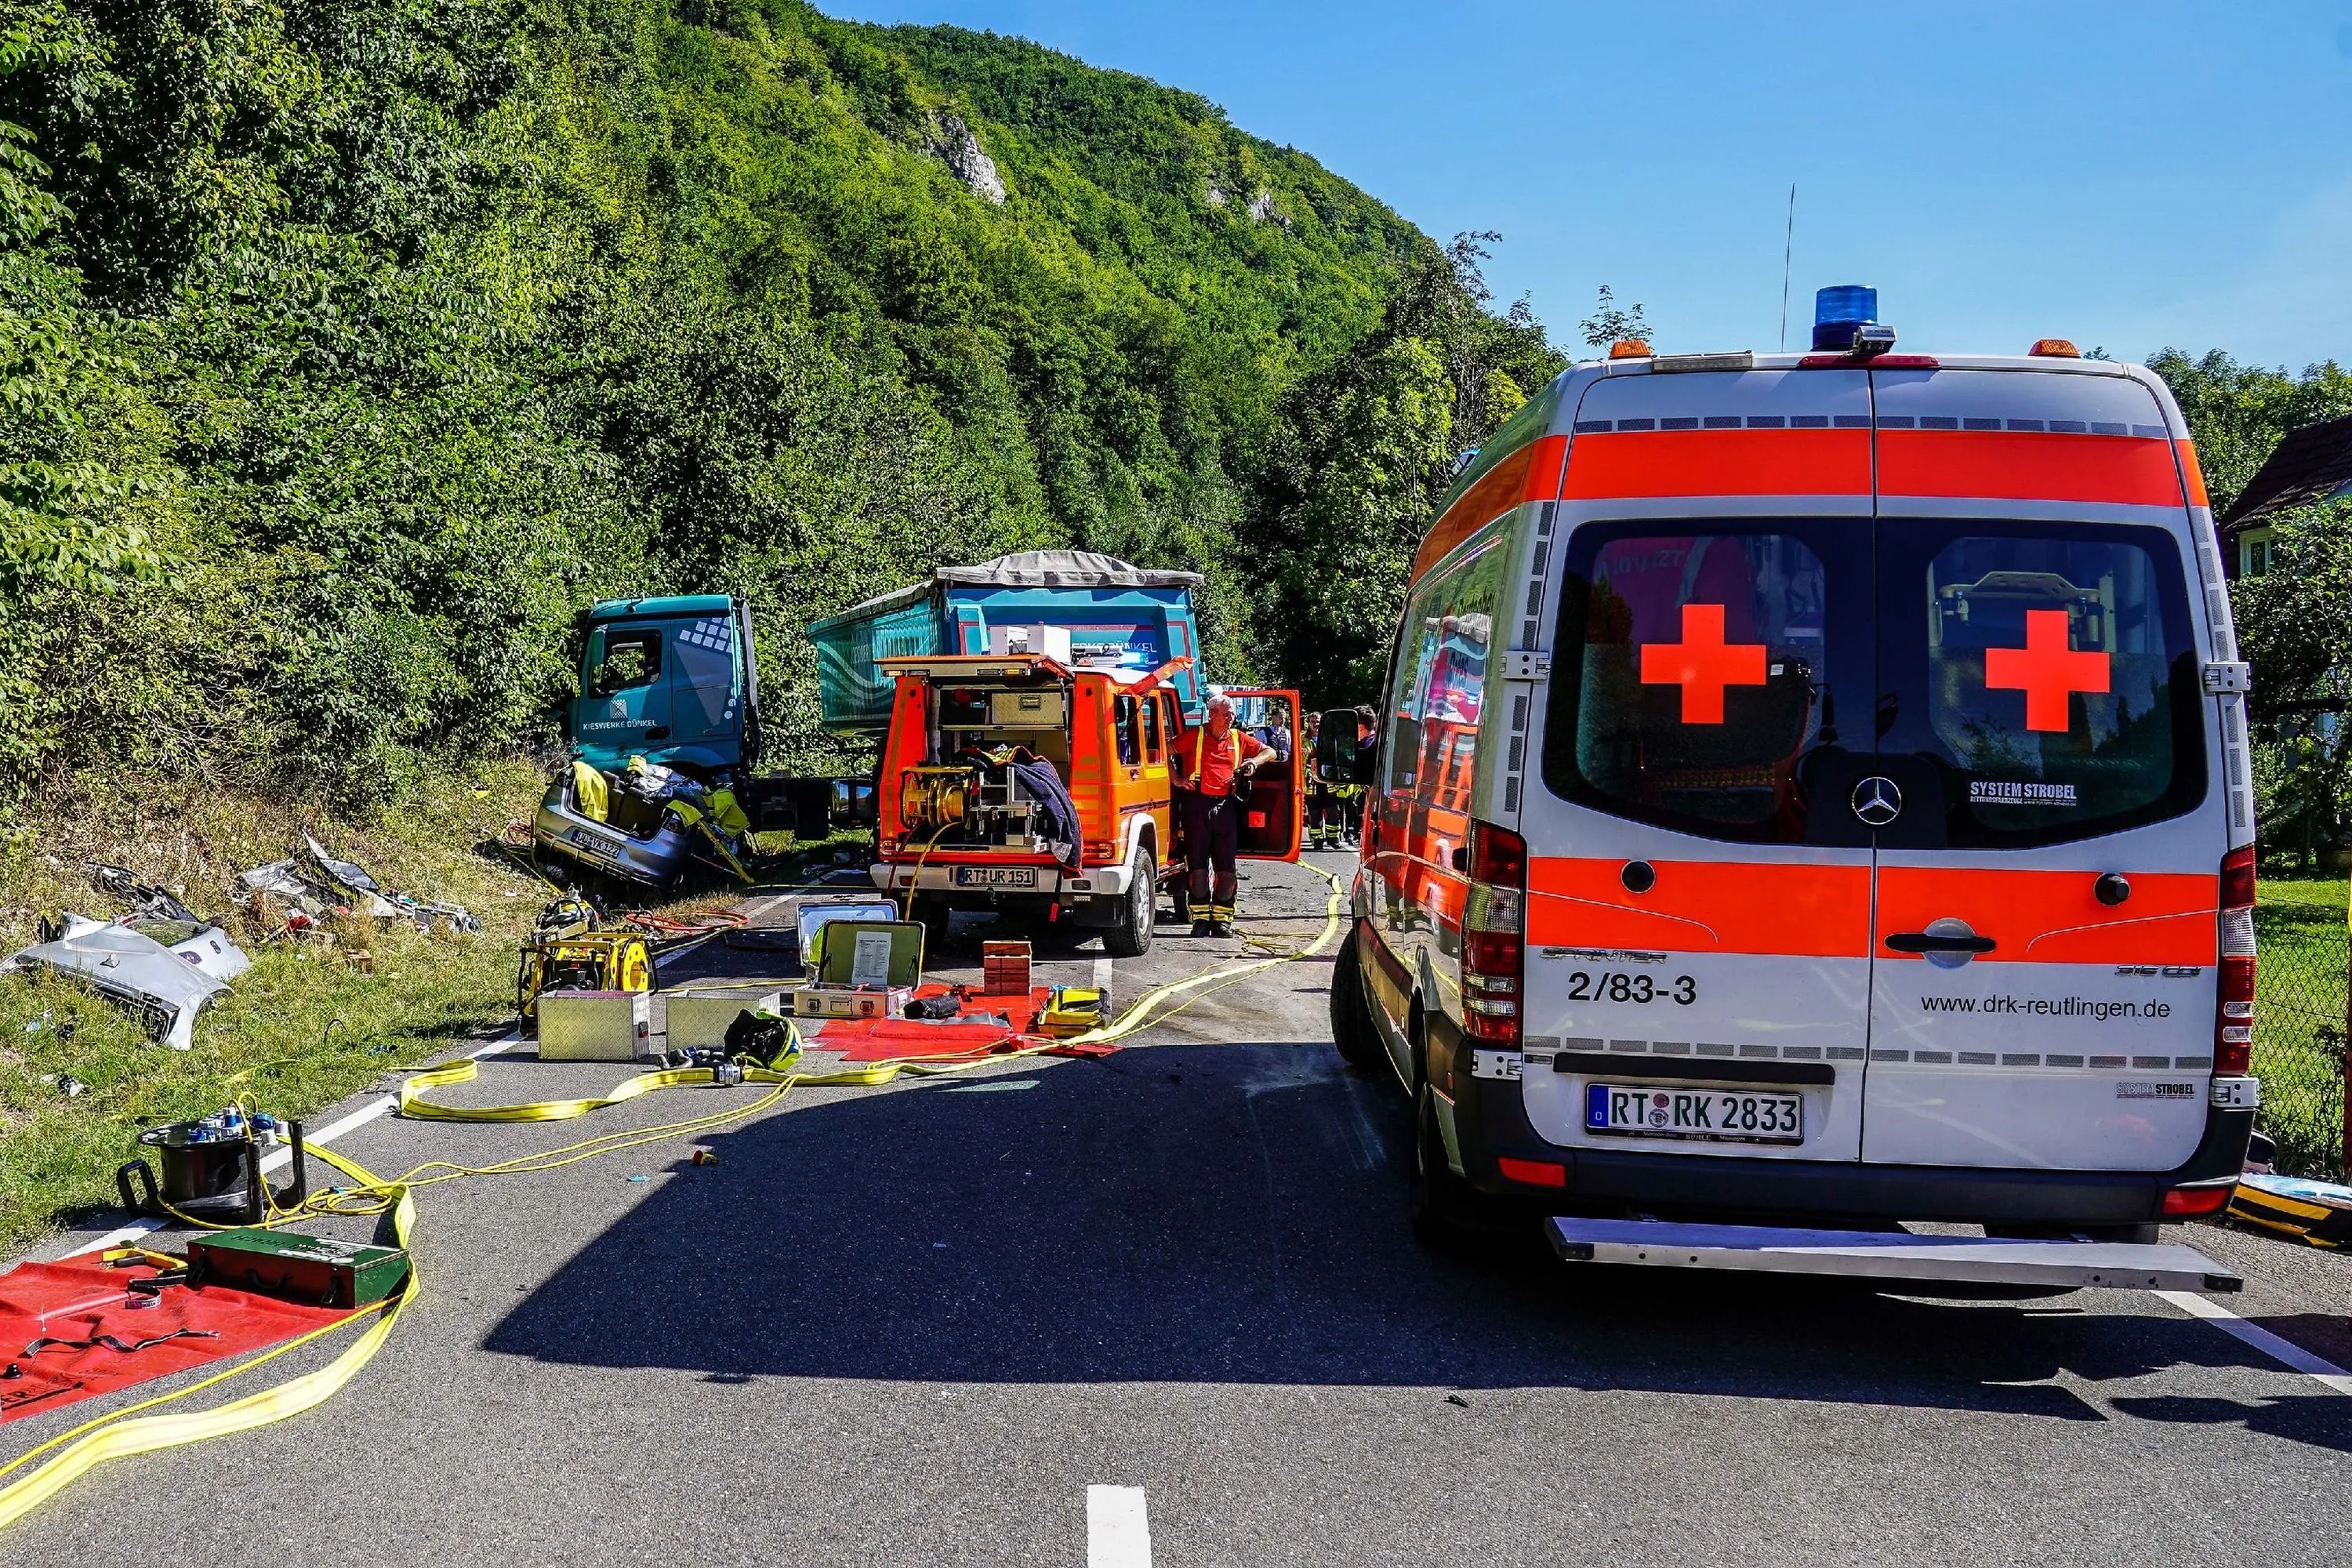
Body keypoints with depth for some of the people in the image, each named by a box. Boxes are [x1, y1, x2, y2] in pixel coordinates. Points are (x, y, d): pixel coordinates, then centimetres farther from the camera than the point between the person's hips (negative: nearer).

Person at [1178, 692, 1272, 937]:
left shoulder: (1239, 738, 14)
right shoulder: (1194, 736, 3)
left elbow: (1269, 751, 23)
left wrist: (1255, 761, 3)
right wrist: (1176, 780, -2)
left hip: (1225, 805, 3)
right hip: (1198, 804, -3)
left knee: (1226, 866, 1)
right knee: (1198, 864, 0)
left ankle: (1222, 919, 8)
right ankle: (1201, 919, 6)